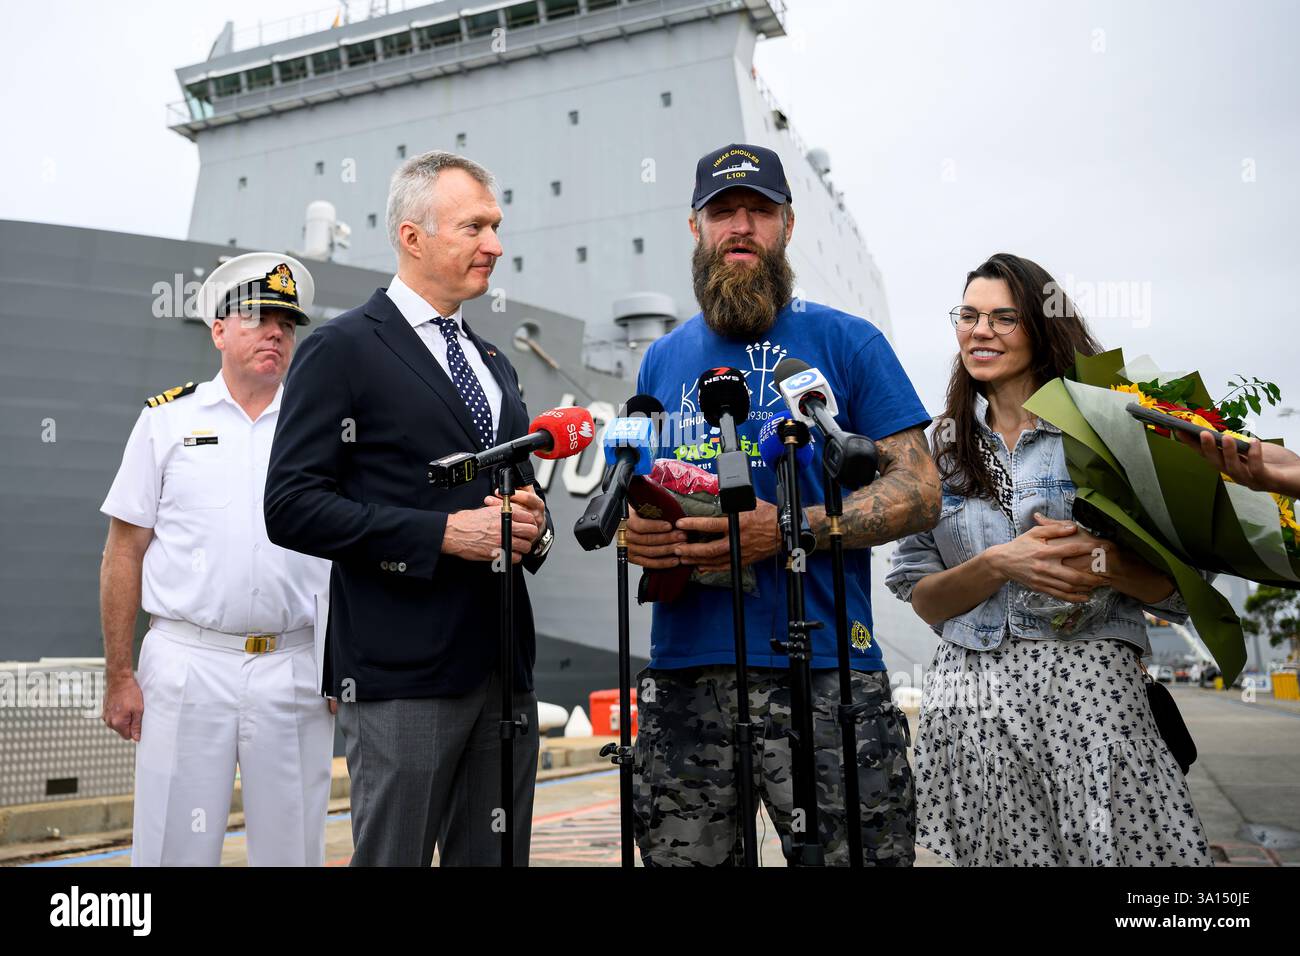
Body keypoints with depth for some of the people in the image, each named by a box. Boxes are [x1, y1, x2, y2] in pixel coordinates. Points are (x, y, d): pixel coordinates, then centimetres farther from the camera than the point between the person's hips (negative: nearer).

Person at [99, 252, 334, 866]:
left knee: (293, 849, 9)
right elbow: (125, 553, 5)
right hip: (186, 666, -1)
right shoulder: (167, 419, 5)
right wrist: (119, 675, 1)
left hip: (294, 671, 1)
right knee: (174, 848, 5)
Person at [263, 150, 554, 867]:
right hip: (403, 671, -6)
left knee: (496, 855, 12)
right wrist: (444, 532, -17)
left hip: (506, 665, 7)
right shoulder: (343, 350, -4)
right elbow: (292, 506, -12)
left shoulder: (495, 364, 19)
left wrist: (532, 525, 1)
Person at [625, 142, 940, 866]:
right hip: (683, 671, 4)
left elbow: (919, 492, -2)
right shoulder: (663, 360, 15)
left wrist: (787, 529, -17)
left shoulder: (846, 342, 3)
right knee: (682, 860, 9)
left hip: (822, 672, -3)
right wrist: (631, 532, -3)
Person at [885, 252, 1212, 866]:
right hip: (971, 699, 2)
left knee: (1117, 845, -6)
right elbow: (922, 599, 4)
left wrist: (1105, 562, -18)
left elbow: (1175, 588, 2)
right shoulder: (943, 448, 11)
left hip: (1087, 684, -1)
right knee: (1005, 853, 1)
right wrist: (999, 565, -13)